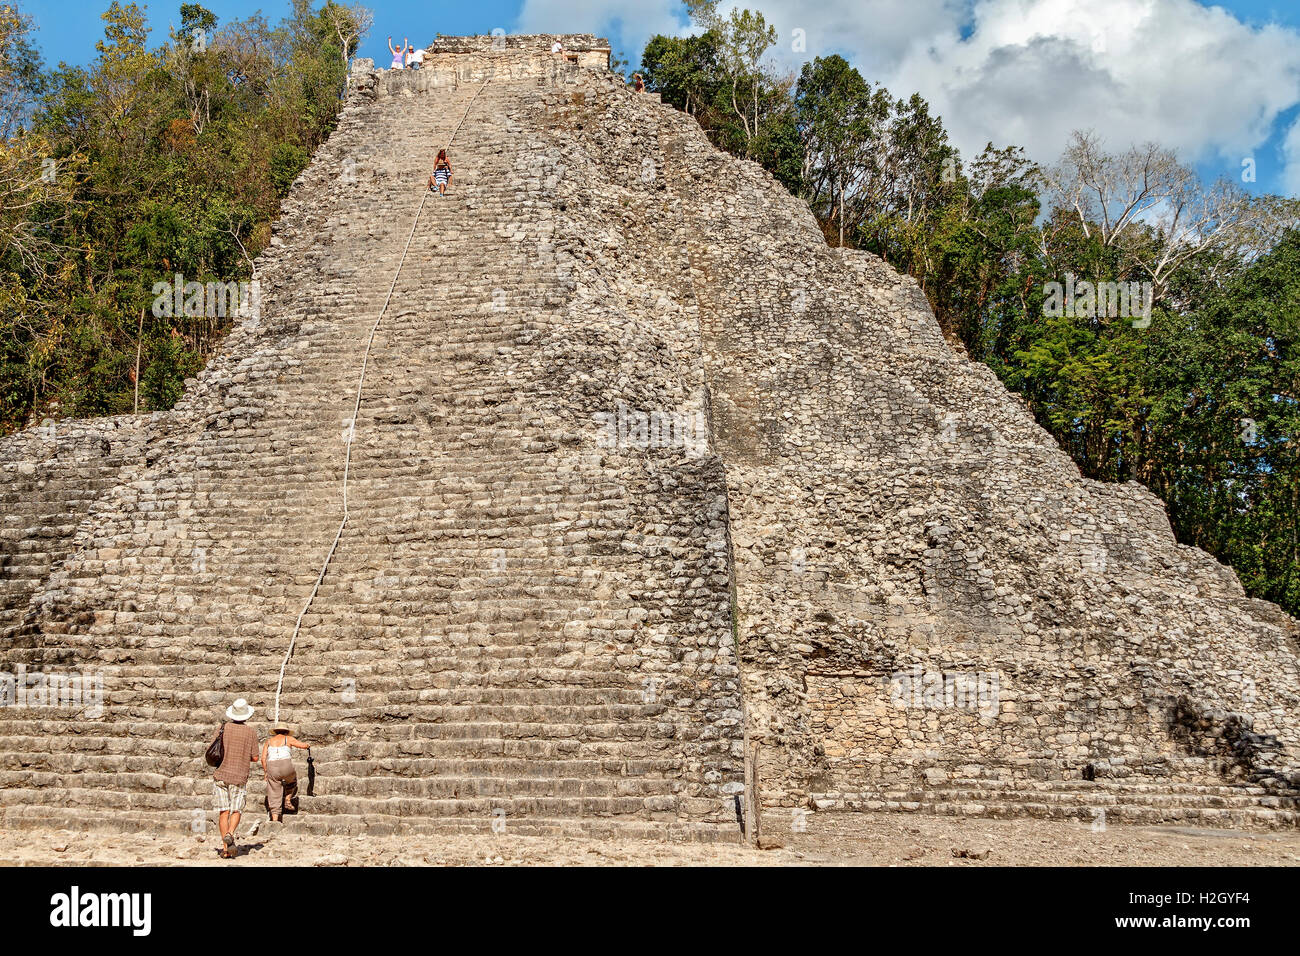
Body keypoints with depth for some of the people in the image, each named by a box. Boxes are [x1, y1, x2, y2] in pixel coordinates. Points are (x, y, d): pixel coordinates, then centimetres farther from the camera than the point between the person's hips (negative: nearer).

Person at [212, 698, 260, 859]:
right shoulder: (251, 732, -1)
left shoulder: (223, 728, 2)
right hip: (239, 776, -1)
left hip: (221, 775, 1)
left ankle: (225, 849, 0)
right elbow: (255, 758, 1)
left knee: (224, 812, 4)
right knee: (236, 810, 9)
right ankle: (230, 834, -19)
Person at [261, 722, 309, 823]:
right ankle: (288, 801, 22)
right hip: (286, 766, -2)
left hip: (272, 768, 2)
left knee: (274, 795, 8)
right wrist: (307, 746, 27)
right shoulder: (288, 739, 9)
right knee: (291, 780, 32)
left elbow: (263, 758, 11)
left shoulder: (269, 741, 17)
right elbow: (304, 746, 4)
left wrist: (266, 772, 20)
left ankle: (274, 818, 1)